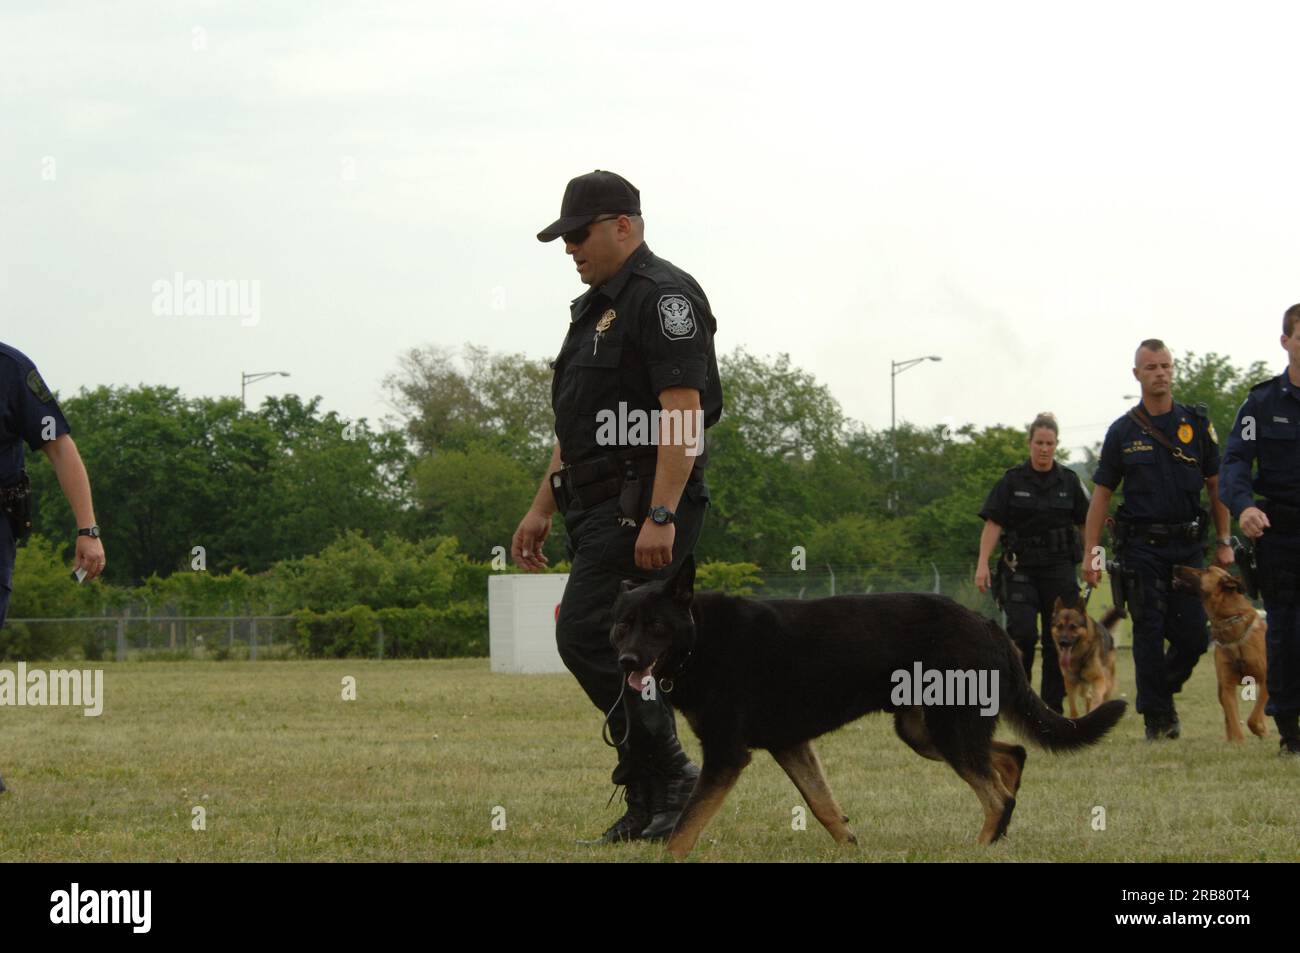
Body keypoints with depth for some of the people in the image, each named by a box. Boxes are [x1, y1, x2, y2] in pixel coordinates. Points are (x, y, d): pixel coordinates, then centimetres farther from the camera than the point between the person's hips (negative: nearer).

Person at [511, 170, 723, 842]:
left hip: (646, 503, -10)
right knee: (621, 654, 7)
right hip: (599, 509, 10)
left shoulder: (664, 295, -10)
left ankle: (670, 778, -10)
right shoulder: (595, 307, 21)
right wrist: (542, 508, 21)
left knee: (586, 635, -17)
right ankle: (652, 807, 10)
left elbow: (683, 414, -19)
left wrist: (661, 516, -26)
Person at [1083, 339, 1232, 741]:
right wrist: (1090, 552, 0)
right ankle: (1156, 716, 6)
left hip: (1188, 545, 1)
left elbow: (1216, 485, 9)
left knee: (1194, 635, -1)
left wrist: (1224, 541, 4)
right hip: (1142, 545, -1)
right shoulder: (1123, 431, 3)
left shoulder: (1196, 424, 6)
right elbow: (1101, 493, 5)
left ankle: (1164, 689, 26)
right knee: (1149, 634, -4)